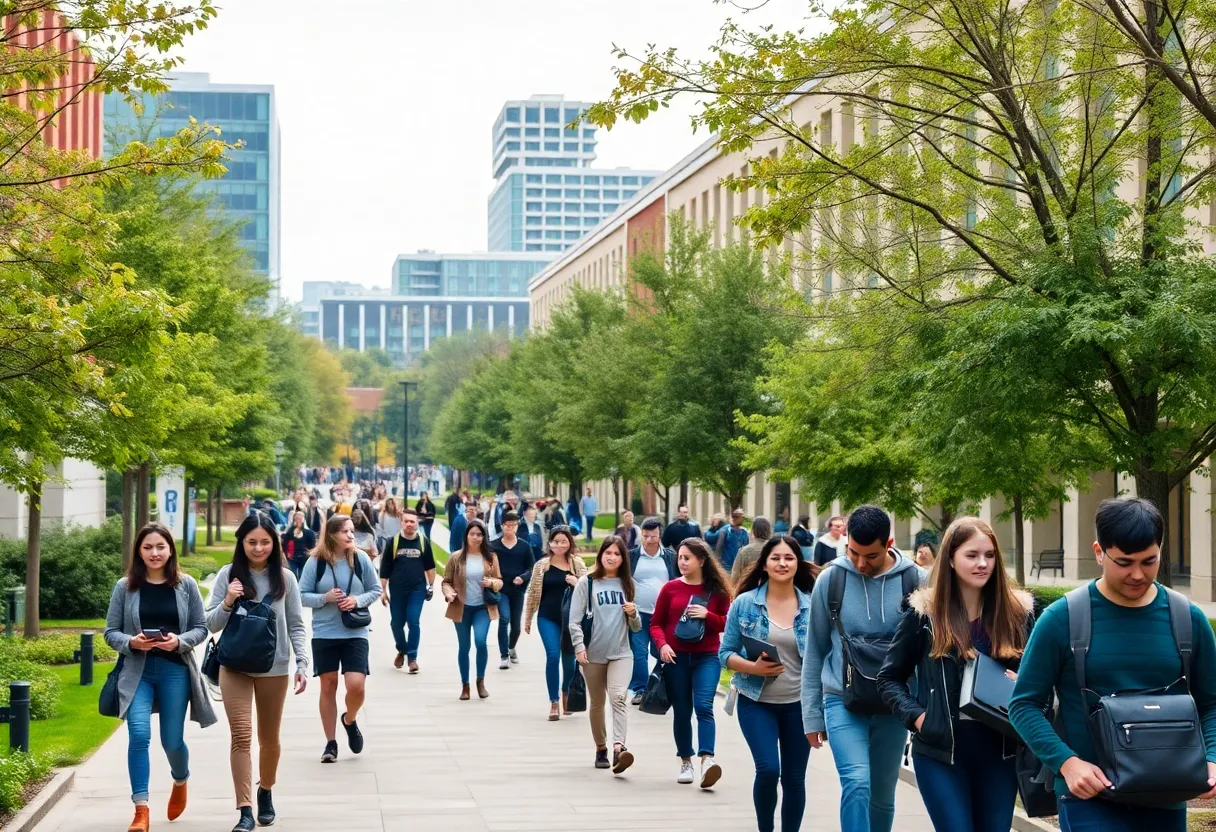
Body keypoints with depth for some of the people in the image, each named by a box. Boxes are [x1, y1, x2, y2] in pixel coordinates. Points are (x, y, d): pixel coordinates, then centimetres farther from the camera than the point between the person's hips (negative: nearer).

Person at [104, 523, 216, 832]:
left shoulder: (186, 585, 0)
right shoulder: (125, 586, 0)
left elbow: (201, 628, 3)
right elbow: (110, 632, 3)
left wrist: (180, 641, -16)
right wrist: (131, 642, -17)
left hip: (175, 671, 0)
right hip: (137, 671, 0)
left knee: (172, 740, 8)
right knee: (139, 735, -16)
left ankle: (180, 782, 42)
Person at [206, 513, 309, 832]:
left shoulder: (285, 578, 1)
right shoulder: (228, 575, 0)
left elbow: (296, 626, 4)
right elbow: (212, 624, 3)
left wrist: (302, 663, -5)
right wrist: (228, 602, -15)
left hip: (274, 669, 1)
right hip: (235, 666, -1)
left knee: (269, 737, 14)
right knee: (241, 736, -9)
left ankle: (265, 792, 38)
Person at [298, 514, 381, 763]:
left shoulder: (361, 558, -3)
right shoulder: (315, 561, -6)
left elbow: (376, 590, 5)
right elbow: (302, 595, -1)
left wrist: (358, 600, -13)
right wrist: (324, 598, -18)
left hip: (355, 633, 0)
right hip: (324, 633, 0)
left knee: (356, 685, -12)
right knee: (328, 686, 6)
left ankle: (350, 720, 21)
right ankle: (330, 743, 18)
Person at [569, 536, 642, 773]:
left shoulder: (627, 584, 10)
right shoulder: (587, 582, 1)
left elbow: (636, 627, 14)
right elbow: (575, 620, -3)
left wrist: (633, 614, -7)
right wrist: (579, 647, -15)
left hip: (621, 653, 0)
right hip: (593, 653, 0)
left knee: (618, 696, -19)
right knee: (597, 702, 10)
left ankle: (618, 747, -32)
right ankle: (601, 748, 25)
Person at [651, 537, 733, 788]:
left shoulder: (716, 589, 3)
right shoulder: (671, 588, 3)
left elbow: (726, 624, 5)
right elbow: (656, 623, 6)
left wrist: (707, 615, -14)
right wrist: (662, 645, -13)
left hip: (707, 657, -1)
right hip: (676, 657, 1)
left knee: (704, 706, -17)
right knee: (681, 711, 6)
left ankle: (707, 760, -26)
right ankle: (685, 762, 19)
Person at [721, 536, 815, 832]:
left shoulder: (813, 605, -1)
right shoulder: (745, 602, -3)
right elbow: (725, 654, 0)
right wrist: (752, 667, -19)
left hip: (799, 704, 2)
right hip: (756, 702, -2)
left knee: (794, 778, 6)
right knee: (768, 769, -15)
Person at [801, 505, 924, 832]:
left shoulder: (913, 579, -5)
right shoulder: (830, 580, -4)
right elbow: (815, 652, 4)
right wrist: (812, 714, 4)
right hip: (843, 701, -1)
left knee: (882, 795, 11)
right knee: (857, 784, -18)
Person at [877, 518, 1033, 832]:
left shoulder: (1016, 611, 4)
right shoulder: (925, 612, -2)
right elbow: (889, 678, 5)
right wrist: (916, 716, -9)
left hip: (1000, 750, 3)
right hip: (941, 750, -3)